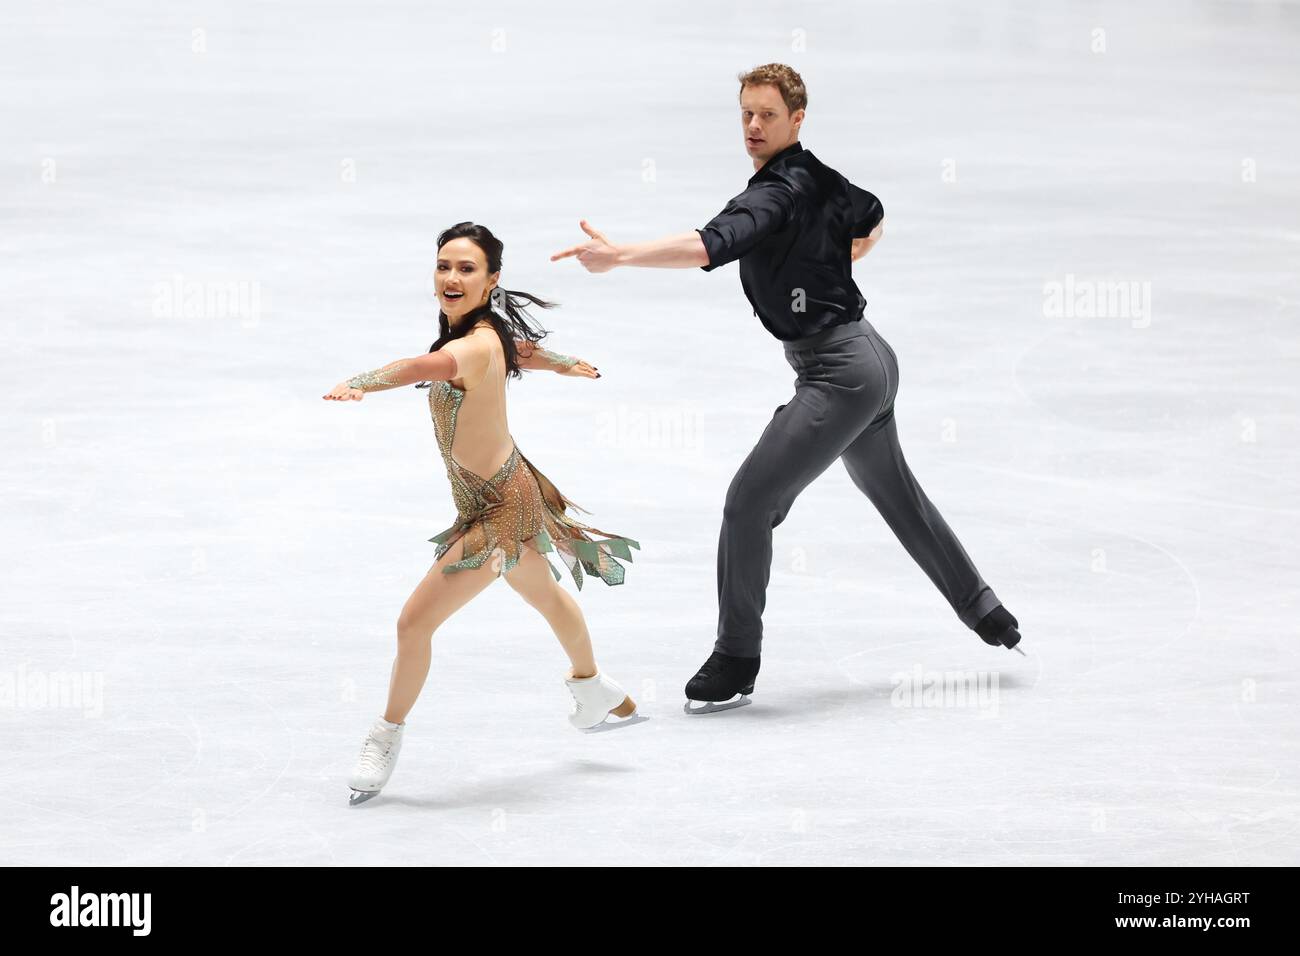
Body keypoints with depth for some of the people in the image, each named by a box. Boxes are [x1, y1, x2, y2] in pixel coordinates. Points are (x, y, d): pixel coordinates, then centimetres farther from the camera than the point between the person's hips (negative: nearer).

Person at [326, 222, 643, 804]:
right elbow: (526, 351, 16)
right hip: (507, 490, 11)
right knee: (544, 593, 33)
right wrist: (571, 365, 39)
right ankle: (597, 692, 58)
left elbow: (435, 366, -57)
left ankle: (387, 739, 13)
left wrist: (361, 383, -75)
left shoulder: (475, 347, -34)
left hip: (497, 512, -11)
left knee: (415, 622, -7)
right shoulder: (493, 333, -6)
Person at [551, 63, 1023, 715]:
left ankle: (736, 661, -6)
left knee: (751, 500, -12)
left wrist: (618, 256, -45)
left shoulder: (777, 193, -20)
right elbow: (872, 218, 31)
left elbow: (711, 245, -38)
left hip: (838, 373, -11)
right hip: (870, 361, 11)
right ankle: (985, 612, 41)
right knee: (898, 495, 27)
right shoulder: (817, 178, 9)